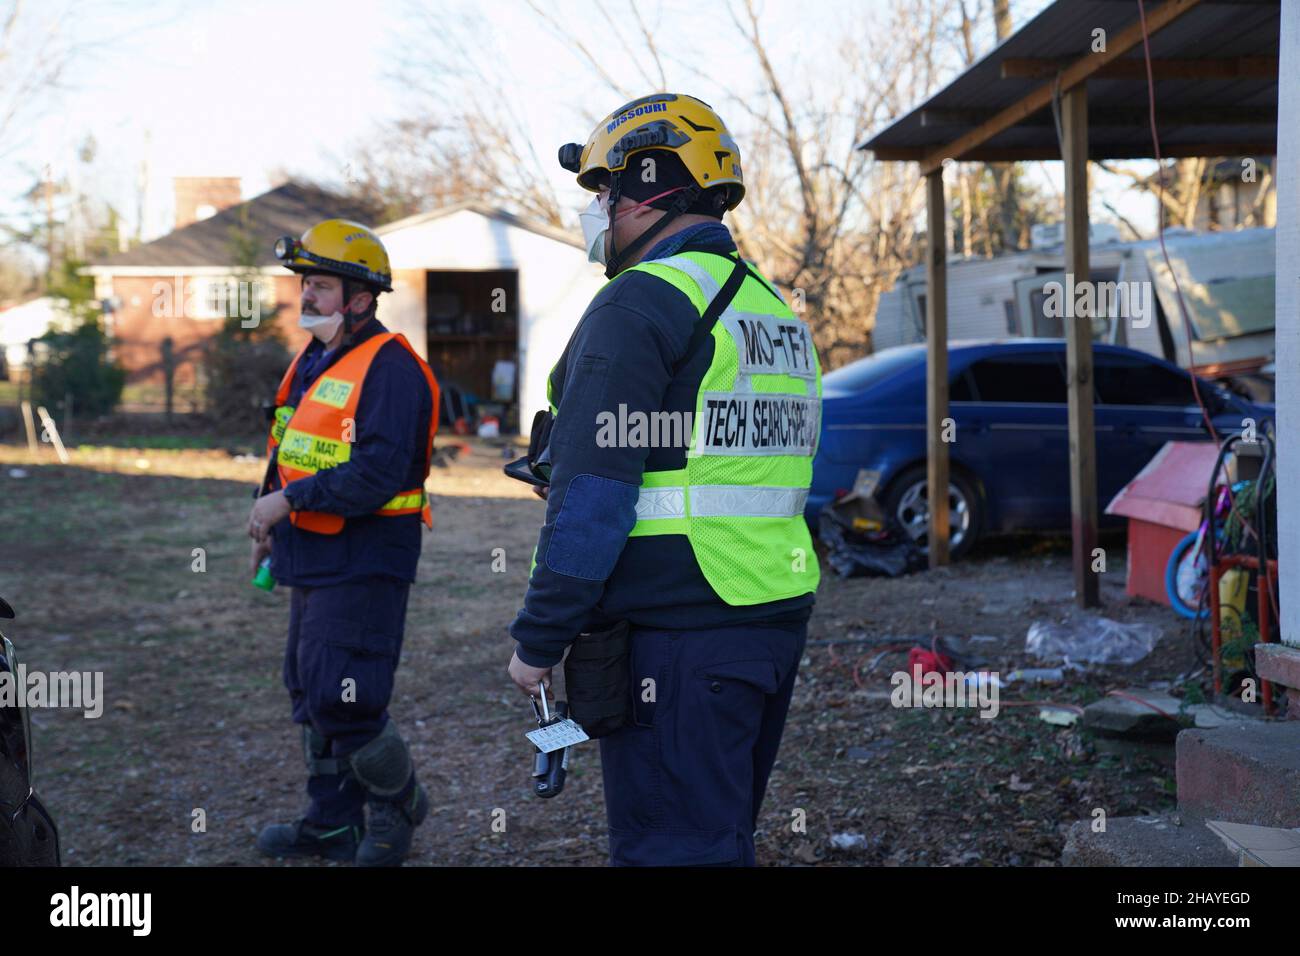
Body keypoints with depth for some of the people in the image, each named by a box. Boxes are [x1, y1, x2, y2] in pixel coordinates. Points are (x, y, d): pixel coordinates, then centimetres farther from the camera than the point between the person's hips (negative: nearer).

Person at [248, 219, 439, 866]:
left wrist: (290, 500, -23)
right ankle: (333, 823, 27)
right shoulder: (312, 361, 14)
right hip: (313, 559, 10)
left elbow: (376, 473, -26)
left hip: (363, 564, -10)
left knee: (344, 701, -11)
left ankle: (397, 805, 13)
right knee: (311, 693, 15)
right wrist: (270, 526, 20)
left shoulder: (389, 368, -16)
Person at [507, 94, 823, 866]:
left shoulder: (643, 301, -11)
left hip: (676, 639, -9)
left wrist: (539, 638, -11)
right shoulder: (775, 309, 18)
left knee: (674, 849, -4)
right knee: (725, 837, 19)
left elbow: (593, 493, -16)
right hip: (776, 626, 9)